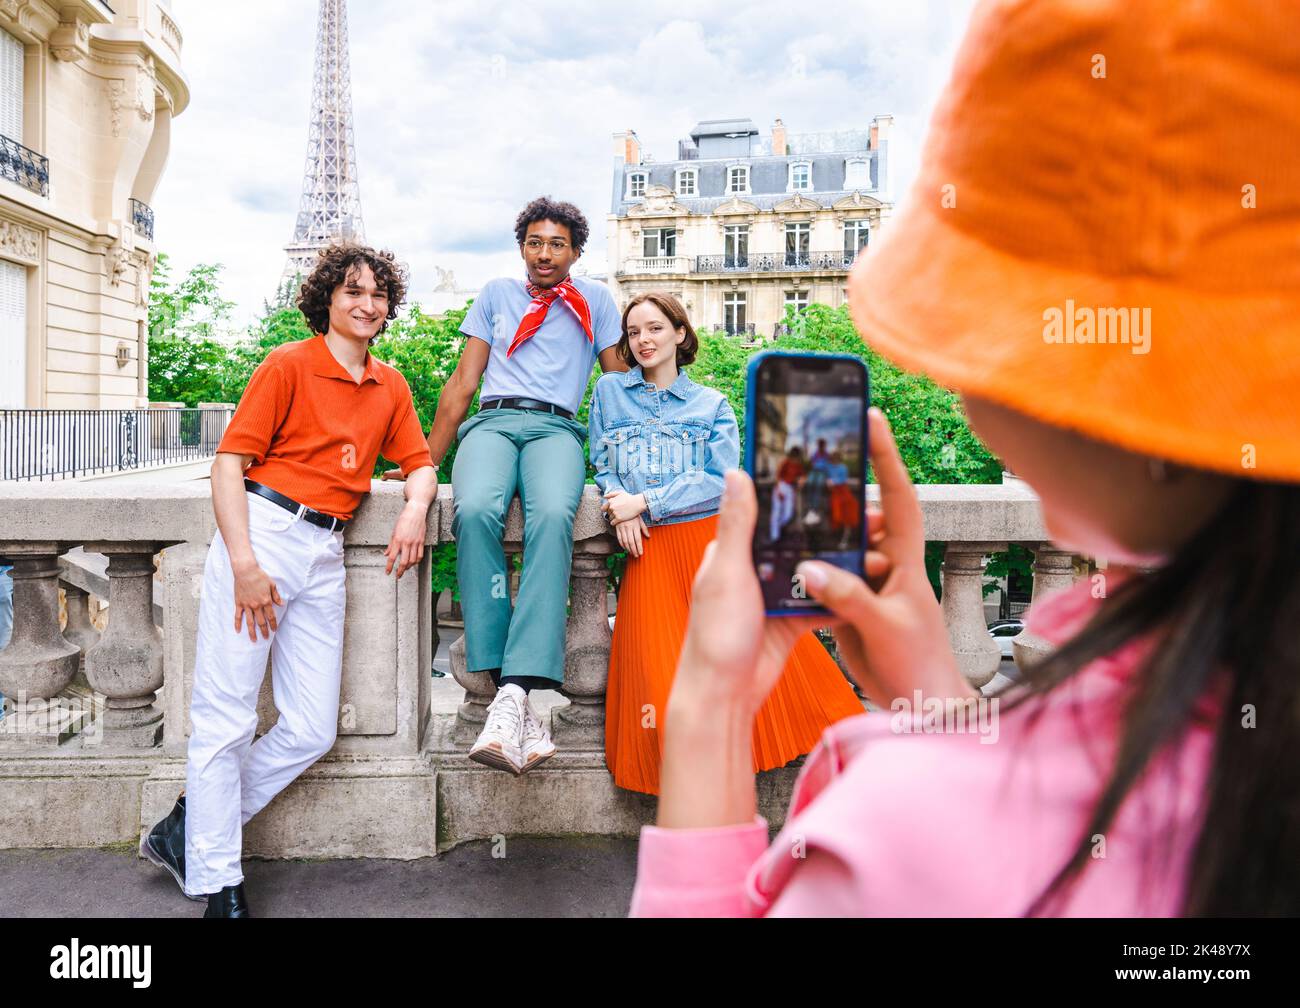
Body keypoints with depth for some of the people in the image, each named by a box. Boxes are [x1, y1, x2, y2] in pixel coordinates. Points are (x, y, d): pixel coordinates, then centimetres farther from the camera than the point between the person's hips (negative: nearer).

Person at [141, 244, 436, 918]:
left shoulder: (390, 387, 16)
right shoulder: (289, 364, 0)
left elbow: (420, 462, 20)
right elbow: (229, 461, -5)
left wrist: (415, 507, -4)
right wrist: (244, 563, -15)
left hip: (325, 553, 6)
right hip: (262, 529, -6)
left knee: (312, 731, 4)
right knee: (227, 720, -2)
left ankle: (189, 830, 21)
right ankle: (218, 884, 13)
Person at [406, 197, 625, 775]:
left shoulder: (595, 300, 22)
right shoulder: (497, 294, 25)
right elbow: (463, 381, 21)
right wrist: (424, 462, 16)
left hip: (557, 428, -1)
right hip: (492, 422, 1)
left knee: (553, 516, -37)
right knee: (476, 511, -35)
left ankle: (515, 693, -45)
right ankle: (505, 689, -37)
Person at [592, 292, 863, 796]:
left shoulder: (712, 404, 12)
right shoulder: (609, 391, 17)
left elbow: (721, 478, -1)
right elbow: (603, 465, 15)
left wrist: (644, 502, -11)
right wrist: (620, 509, -7)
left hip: (712, 541, -1)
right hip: (649, 552, 1)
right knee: (657, 677, -12)